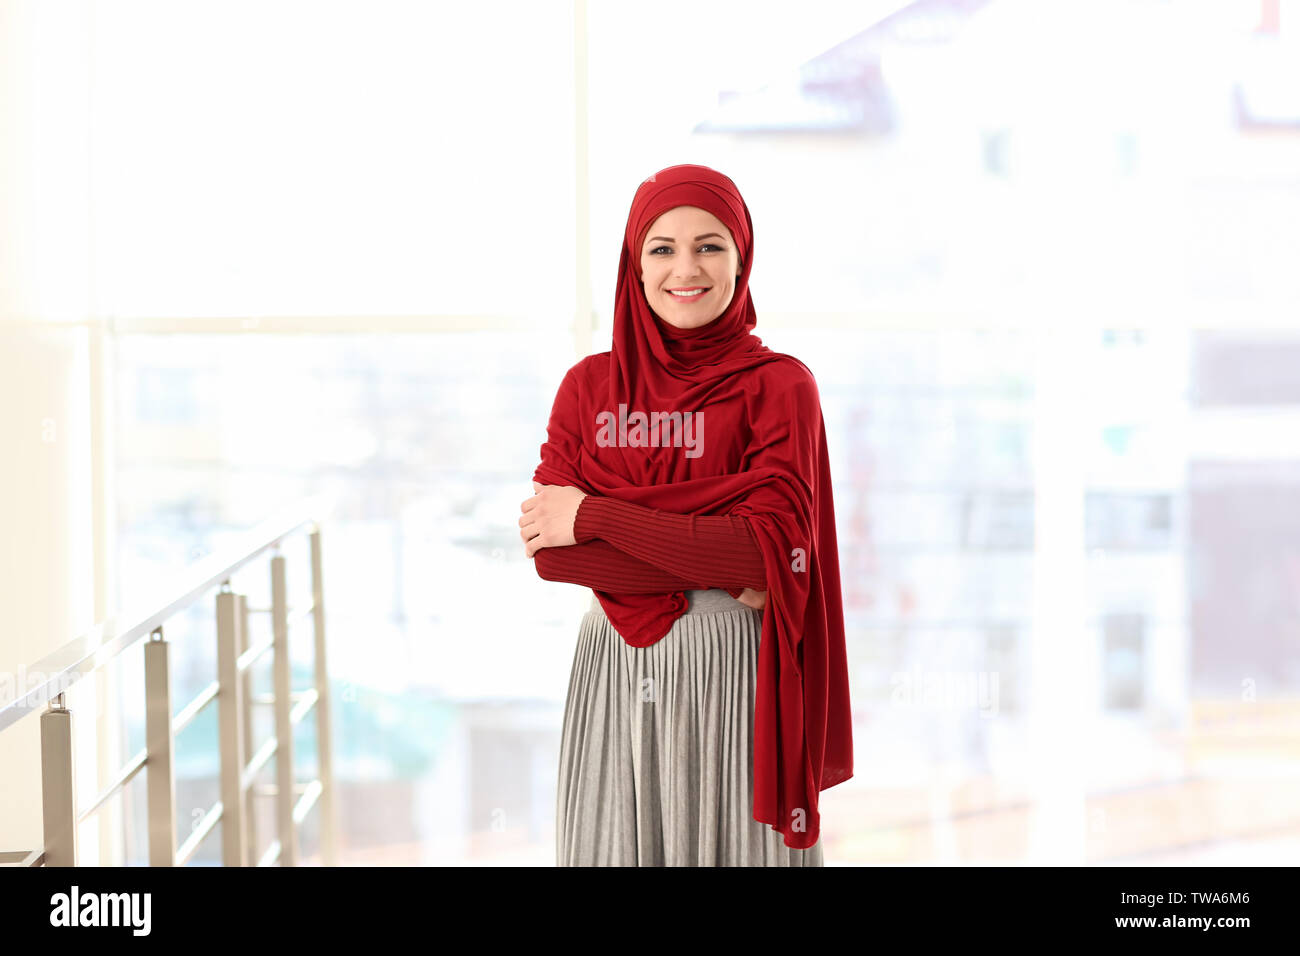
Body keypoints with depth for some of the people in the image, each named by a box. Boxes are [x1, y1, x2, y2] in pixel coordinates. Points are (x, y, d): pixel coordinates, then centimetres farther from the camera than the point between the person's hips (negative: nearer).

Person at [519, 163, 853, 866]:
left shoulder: (778, 385, -2)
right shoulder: (588, 386, 6)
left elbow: (774, 547, -14)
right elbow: (546, 549, -5)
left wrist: (594, 517, -12)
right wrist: (718, 565, -15)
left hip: (732, 673, -3)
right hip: (613, 673, 3)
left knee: (729, 844, 4)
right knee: (614, 848, 10)